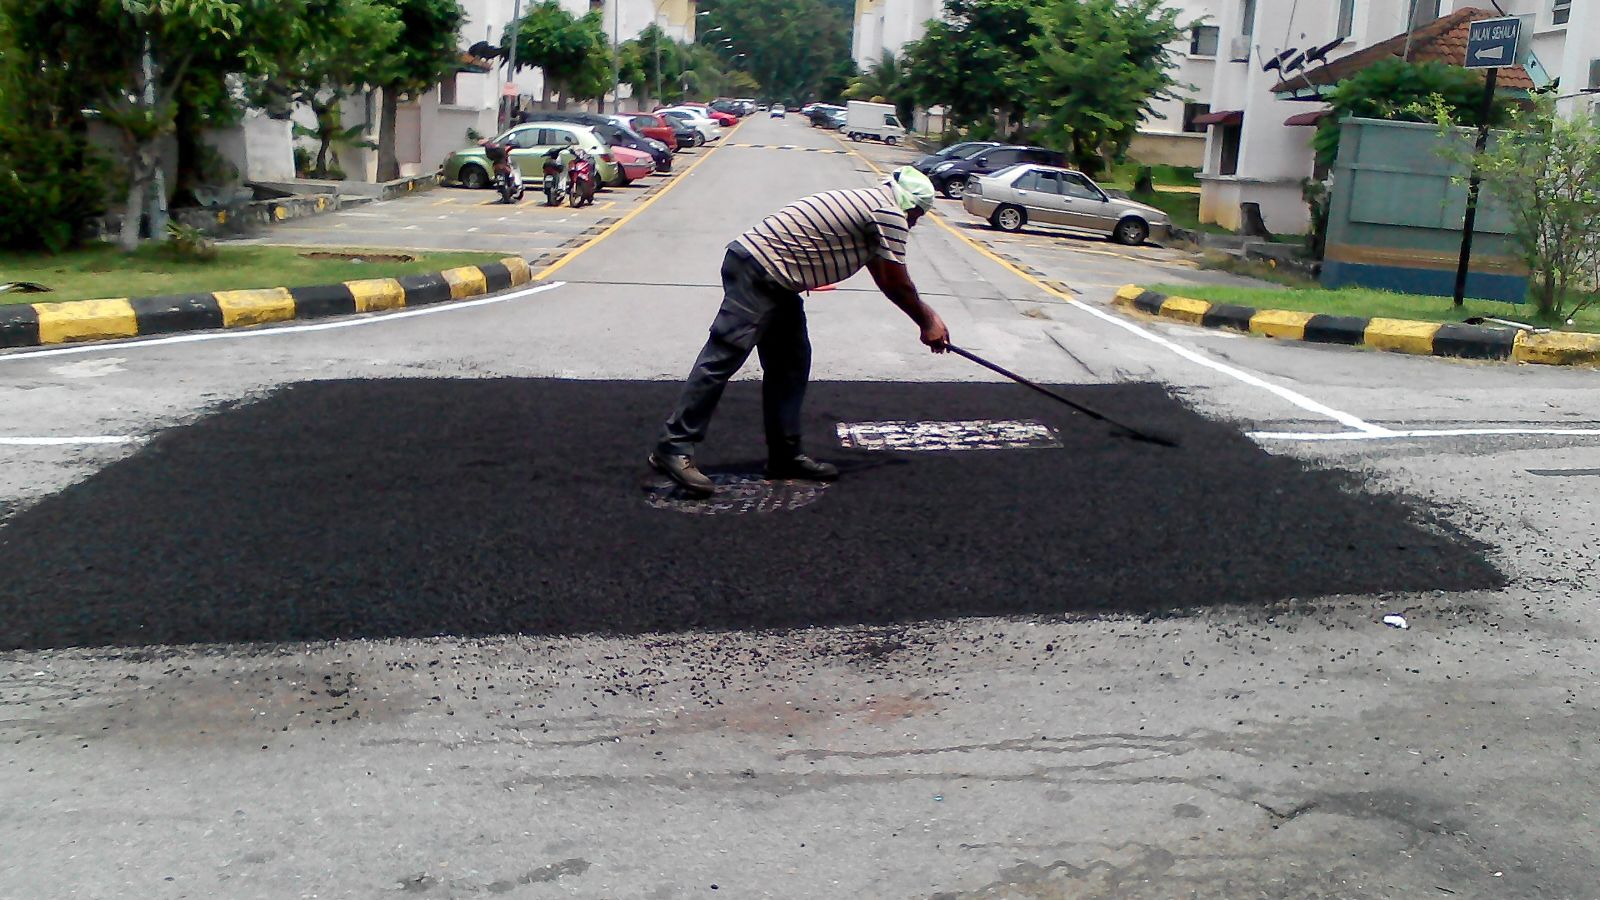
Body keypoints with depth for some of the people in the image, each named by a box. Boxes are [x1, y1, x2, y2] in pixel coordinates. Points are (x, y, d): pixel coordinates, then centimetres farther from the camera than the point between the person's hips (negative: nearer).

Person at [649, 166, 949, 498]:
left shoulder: (871, 206, 22)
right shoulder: (890, 213, -8)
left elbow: (887, 280, 30)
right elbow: (897, 285, -3)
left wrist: (927, 314, 32)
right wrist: (926, 323, 12)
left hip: (775, 280, 11)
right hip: (755, 272, -11)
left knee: (790, 365, 12)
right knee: (723, 357, -13)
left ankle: (785, 454, 17)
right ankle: (674, 448, -14)